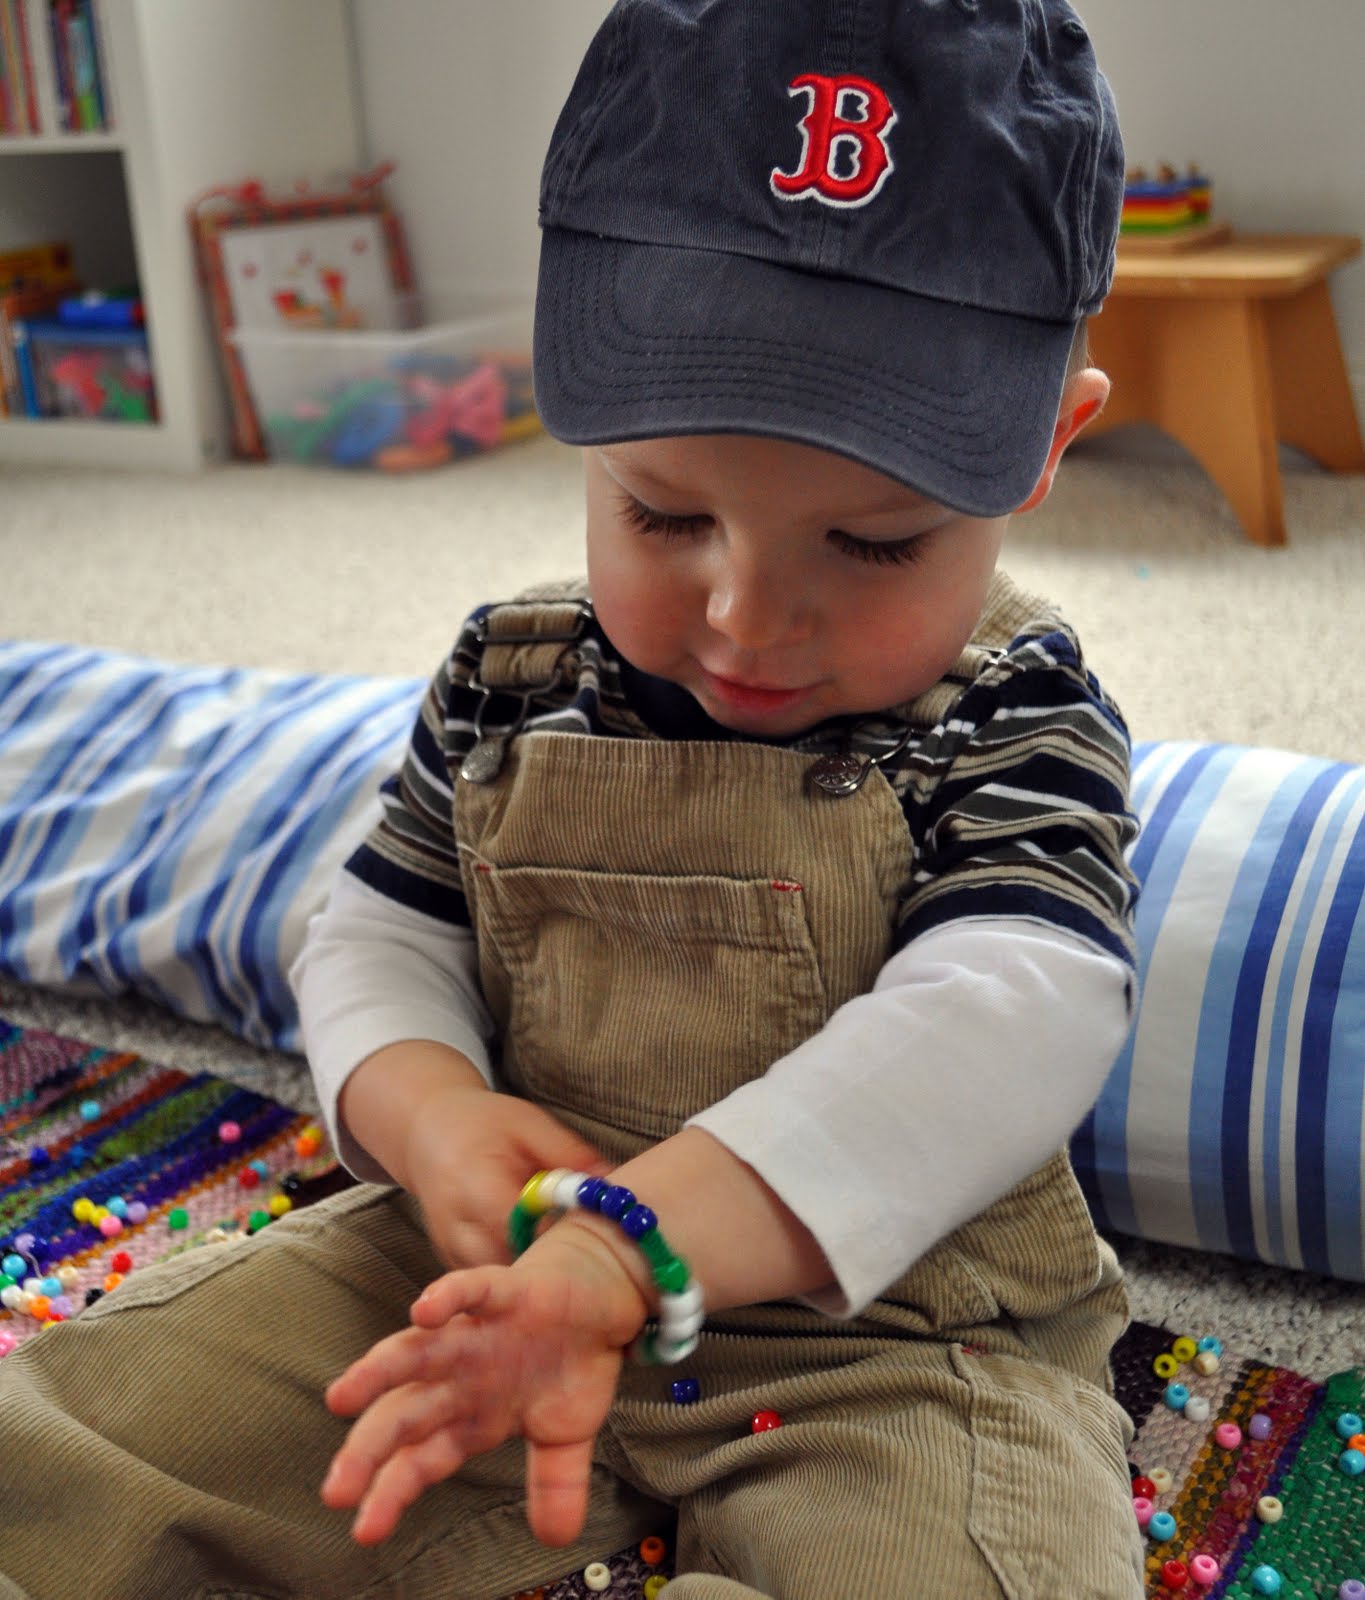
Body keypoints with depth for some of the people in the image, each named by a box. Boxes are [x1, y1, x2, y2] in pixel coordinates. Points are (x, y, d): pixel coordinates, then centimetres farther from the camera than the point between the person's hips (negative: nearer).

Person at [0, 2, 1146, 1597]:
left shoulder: (1017, 722, -15)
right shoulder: (515, 678, -1)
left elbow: (996, 1029, -29)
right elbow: (383, 928, 6)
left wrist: (627, 1243, -40)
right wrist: (420, 1101, -19)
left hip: (884, 1328, -2)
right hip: (502, 1248, 3)